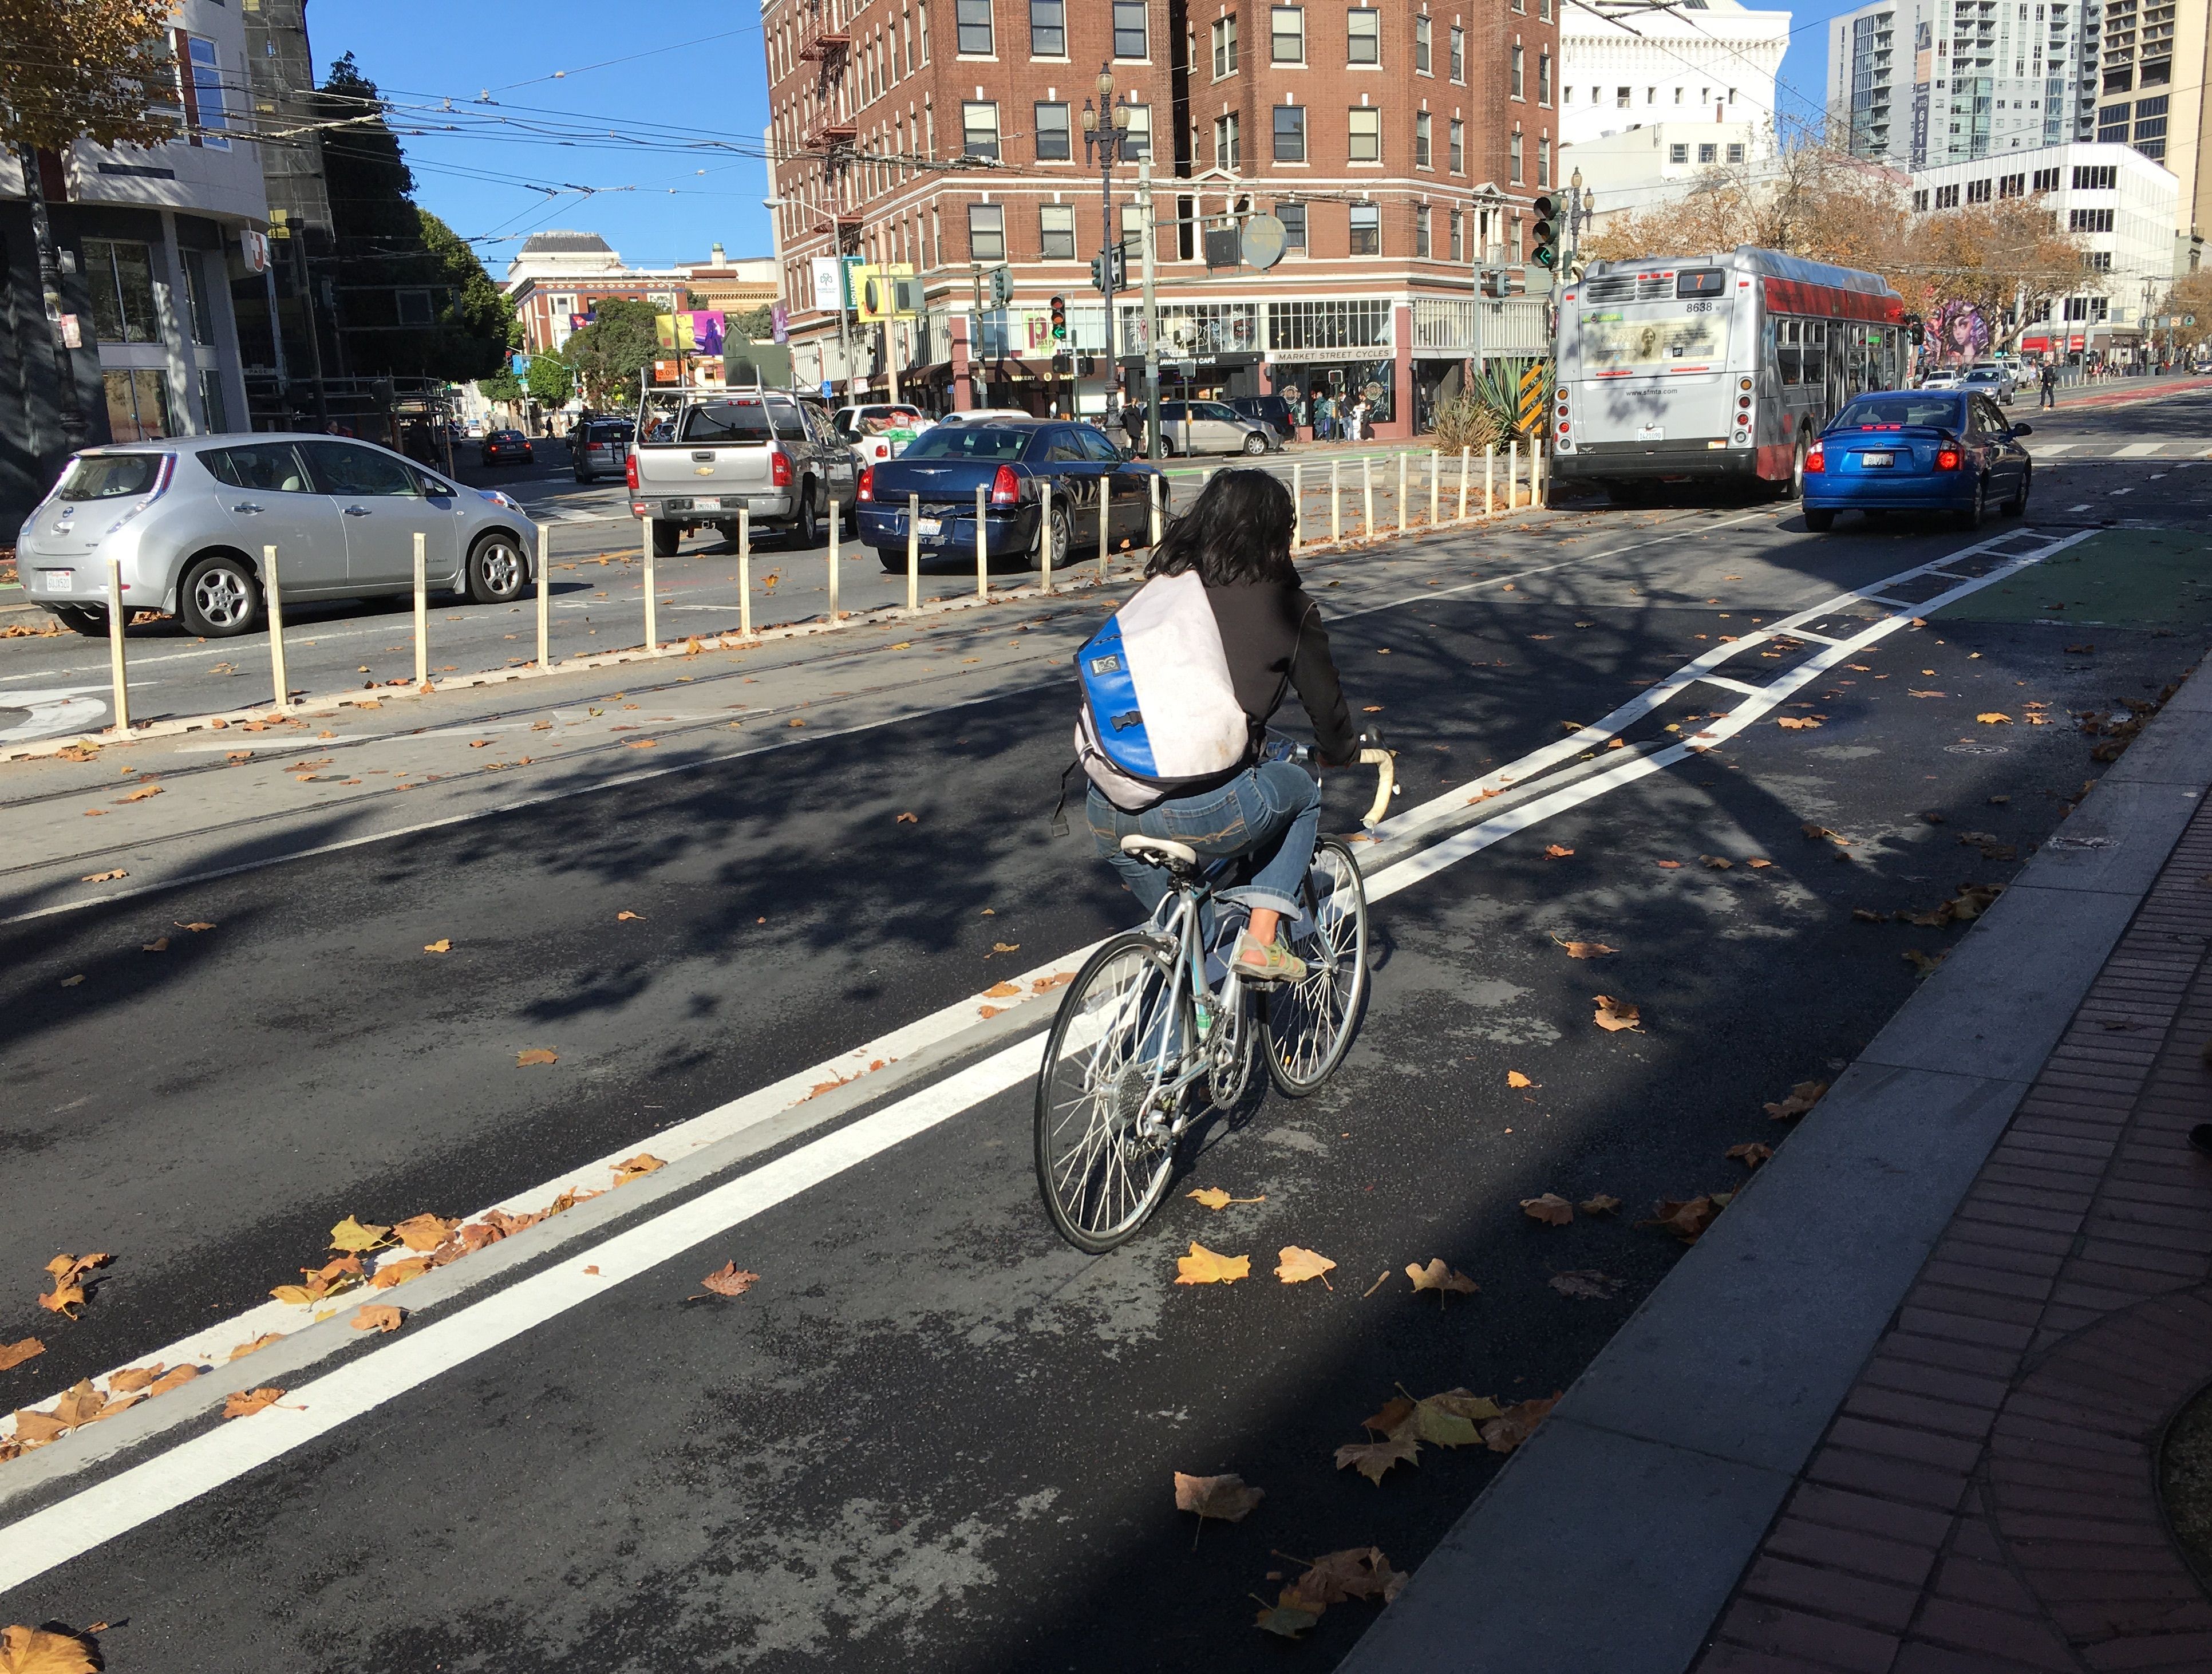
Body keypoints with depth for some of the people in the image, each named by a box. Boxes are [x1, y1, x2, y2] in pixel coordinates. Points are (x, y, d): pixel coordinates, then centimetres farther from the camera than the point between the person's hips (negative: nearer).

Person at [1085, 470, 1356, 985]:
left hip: (1108, 812, 5)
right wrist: (1341, 752, 40)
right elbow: (1325, 701, 16)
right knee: (1301, 792, 26)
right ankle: (1262, 940, 18)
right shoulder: (1285, 605, 5)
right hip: (1201, 811, -5)